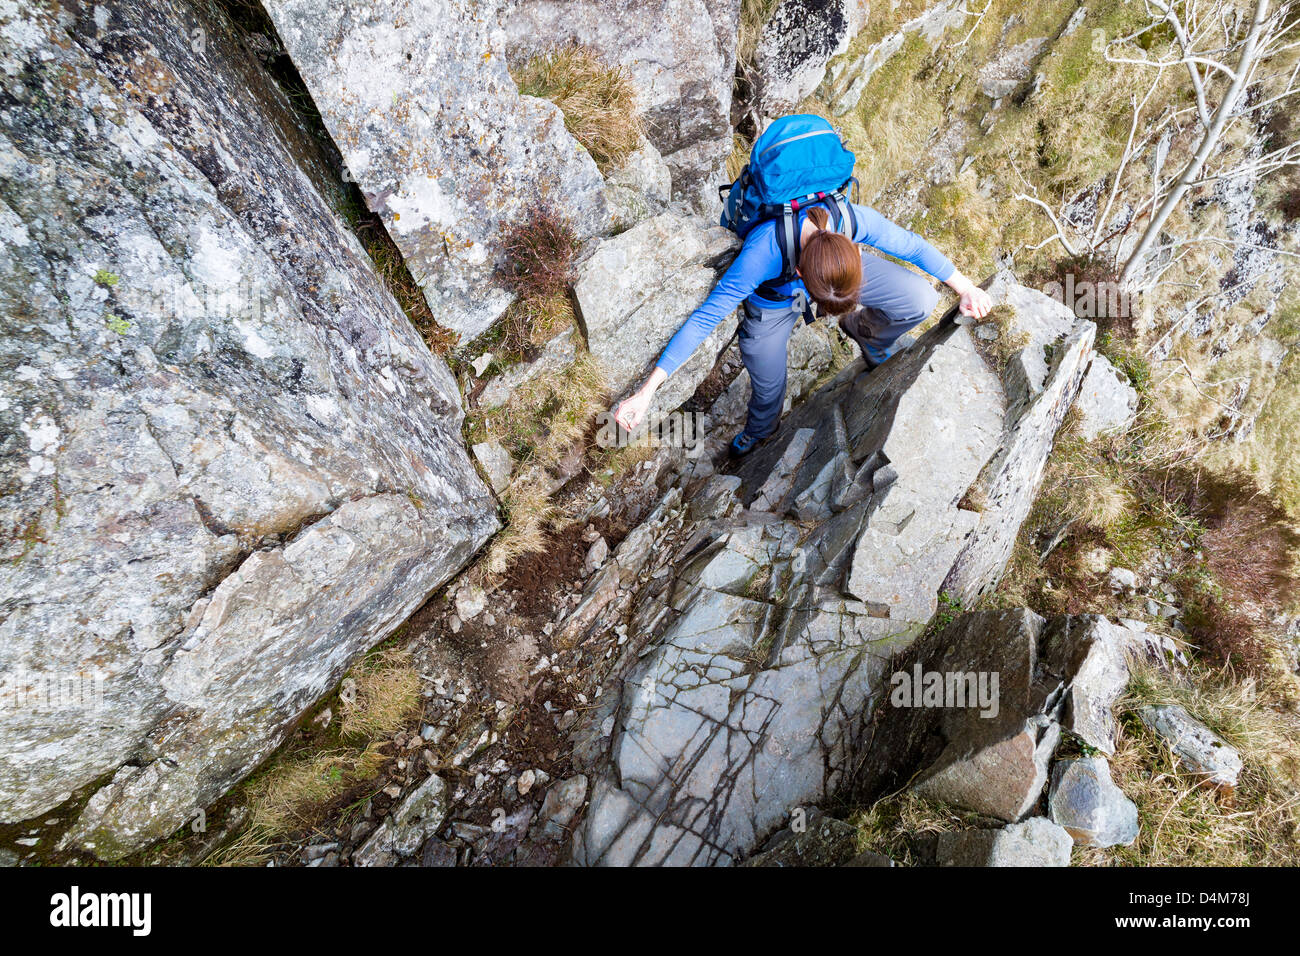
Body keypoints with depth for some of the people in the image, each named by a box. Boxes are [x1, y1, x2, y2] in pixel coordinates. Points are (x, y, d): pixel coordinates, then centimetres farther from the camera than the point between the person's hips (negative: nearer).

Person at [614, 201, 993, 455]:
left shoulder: (857, 220, -36)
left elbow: (913, 246, -15)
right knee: (768, 389, 9)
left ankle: (864, 332, 23)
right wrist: (647, 390, -42)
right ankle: (758, 436, 47)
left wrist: (964, 287, -4)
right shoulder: (761, 255, -44)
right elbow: (704, 319, -40)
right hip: (773, 298, -2)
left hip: (838, 265, 3)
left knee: (921, 301, -13)